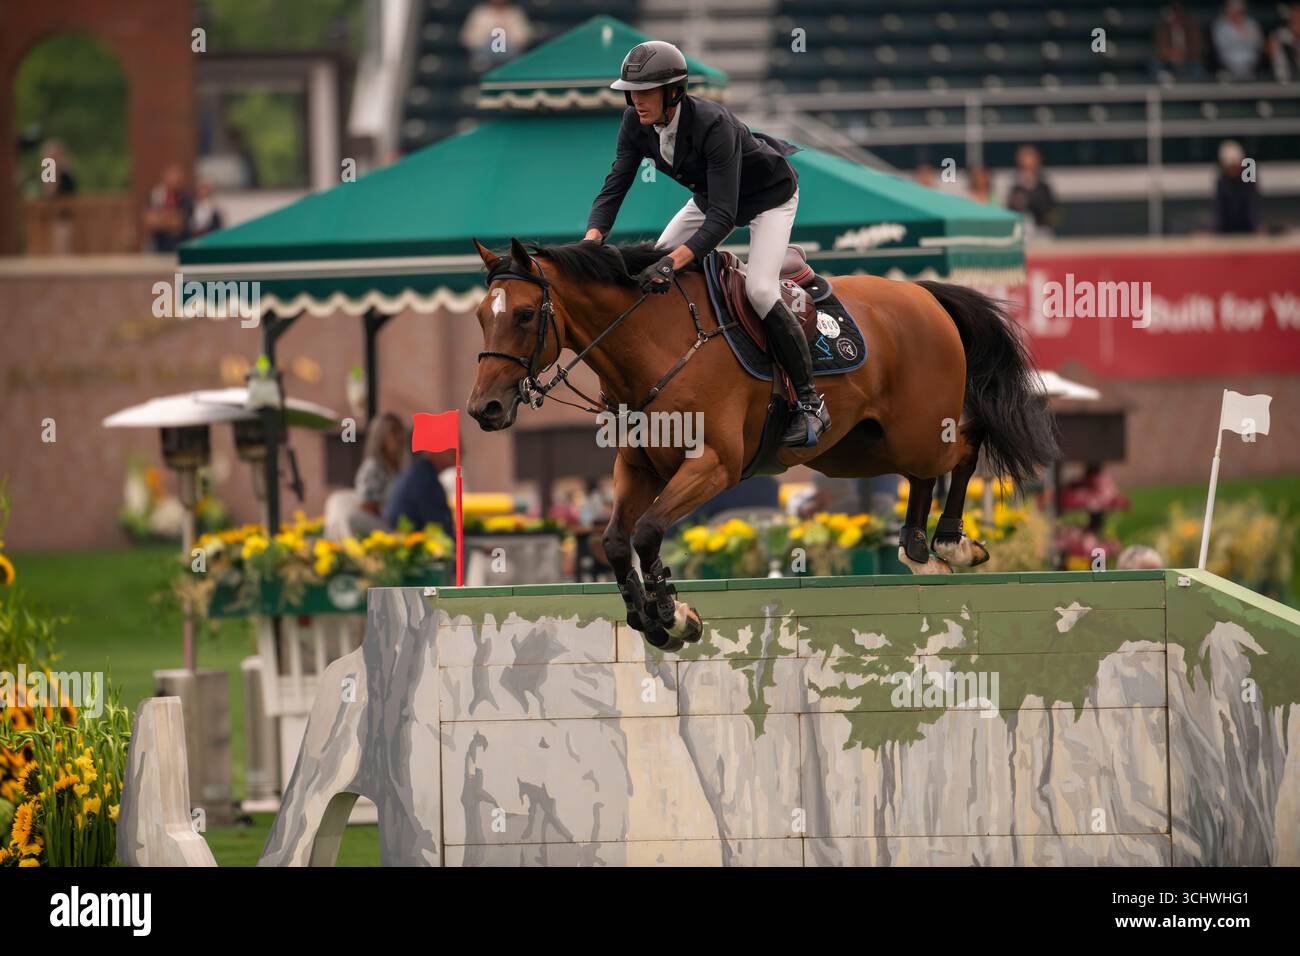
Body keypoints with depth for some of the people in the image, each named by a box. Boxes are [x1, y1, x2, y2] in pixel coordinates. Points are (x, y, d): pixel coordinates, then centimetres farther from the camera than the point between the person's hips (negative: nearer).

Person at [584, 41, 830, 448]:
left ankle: (811, 404, -12)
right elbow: (614, 186, -19)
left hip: (769, 196, -7)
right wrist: (591, 241, -37)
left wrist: (673, 262, -56)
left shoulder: (712, 124, -41)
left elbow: (722, 216, -44)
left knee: (759, 290, -23)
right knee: (652, 265, -2)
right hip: (711, 195, 8)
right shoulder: (636, 123, -21)